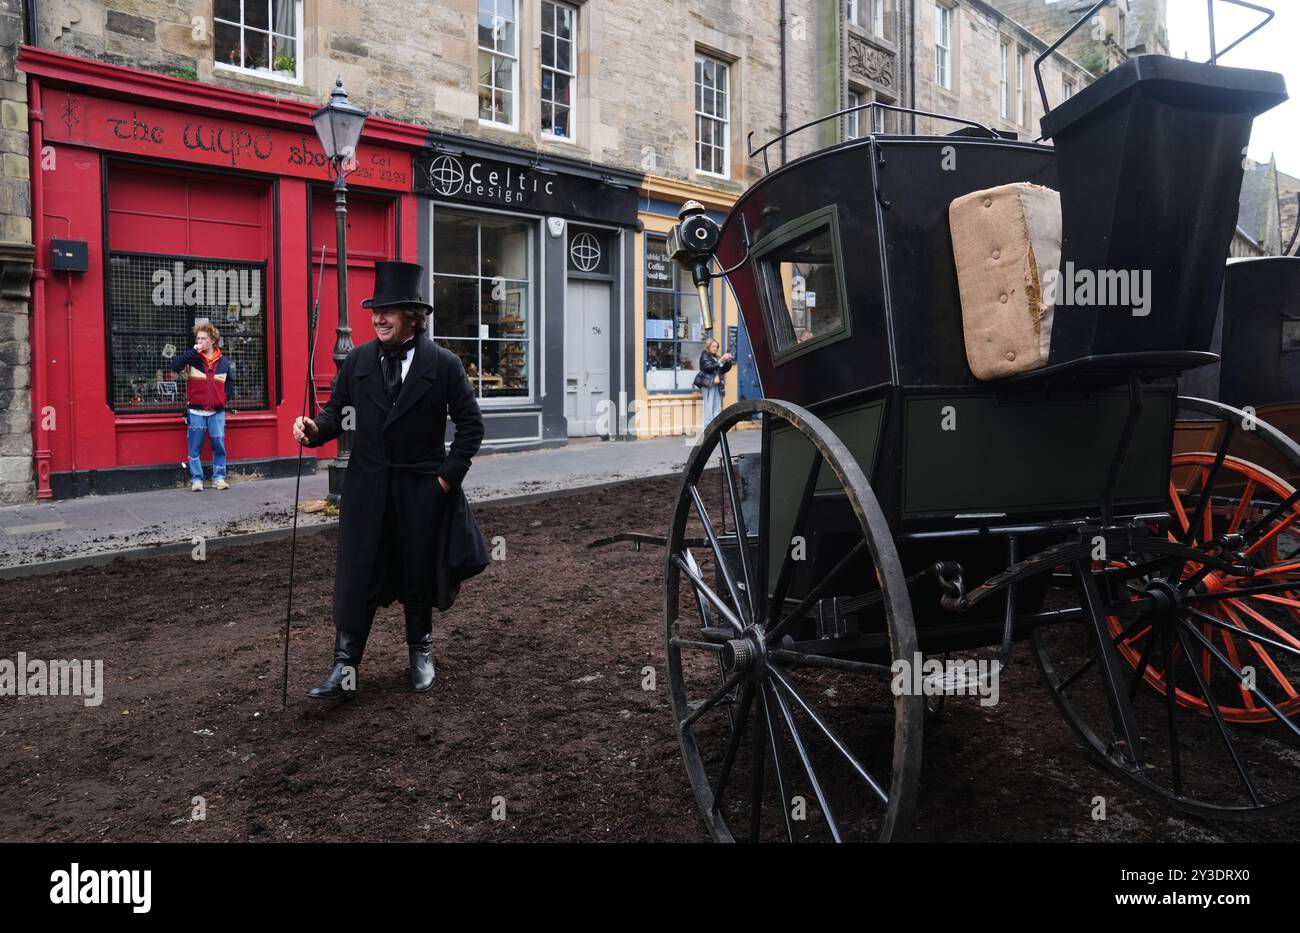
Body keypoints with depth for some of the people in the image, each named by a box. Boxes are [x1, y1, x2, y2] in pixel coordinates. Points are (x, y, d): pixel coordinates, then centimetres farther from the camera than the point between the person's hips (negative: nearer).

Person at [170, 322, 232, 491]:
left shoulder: (223, 361, 7)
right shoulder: (192, 358, -1)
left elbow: (229, 381, 22)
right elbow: (175, 366, -19)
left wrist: (225, 396, 8)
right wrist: (193, 351, -21)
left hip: (217, 412, 2)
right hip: (196, 411, -2)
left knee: (219, 445, 2)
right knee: (195, 447, 2)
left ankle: (219, 478, 11)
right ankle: (196, 479, 8)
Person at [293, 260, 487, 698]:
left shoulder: (444, 363, -5)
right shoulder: (357, 360, 3)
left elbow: (470, 424, -2)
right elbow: (338, 409, 6)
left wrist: (448, 474, -7)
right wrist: (314, 428, -16)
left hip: (422, 488, -1)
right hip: (367, 486, 2)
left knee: (419, 575, 12)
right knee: (355, 577, -1)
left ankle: (421, 653, 32)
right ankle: (344, 667, 6)